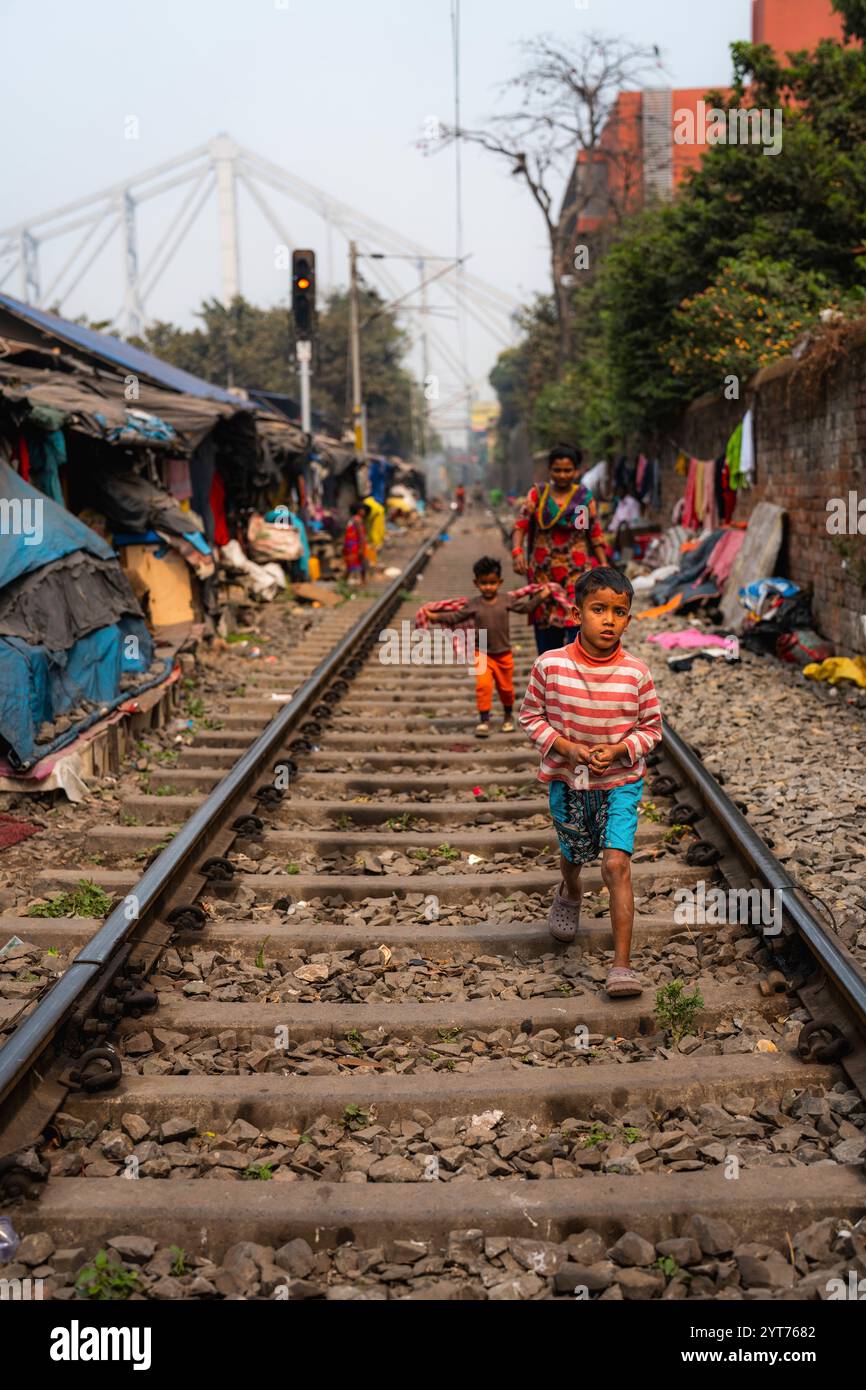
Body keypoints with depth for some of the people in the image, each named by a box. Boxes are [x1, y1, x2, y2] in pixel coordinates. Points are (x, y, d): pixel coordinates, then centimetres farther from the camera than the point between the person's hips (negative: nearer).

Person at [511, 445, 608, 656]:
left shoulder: (585, 497, 4)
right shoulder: (537, 495, 4)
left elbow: (596, 535, 7)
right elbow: (520, 526, -3)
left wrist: (604, 565, -1)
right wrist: (517, 551, -21)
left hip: (576, 570, -1)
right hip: (543, 572, 1)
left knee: (578, 625, -13)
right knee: (546, 631, 5)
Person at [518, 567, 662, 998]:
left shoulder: (636, 673, -13)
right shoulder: (550, 666, -14)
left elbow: (652, 726, -1)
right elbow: (530, 716, -2)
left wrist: (619, 749, -18)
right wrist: (565, 746, -16)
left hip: (620, 781, -1)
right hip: (567, 779, 2)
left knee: (616, 864, -15)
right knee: (573, 853, 23)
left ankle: (622, 965, -12)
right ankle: (569, 894, 61)